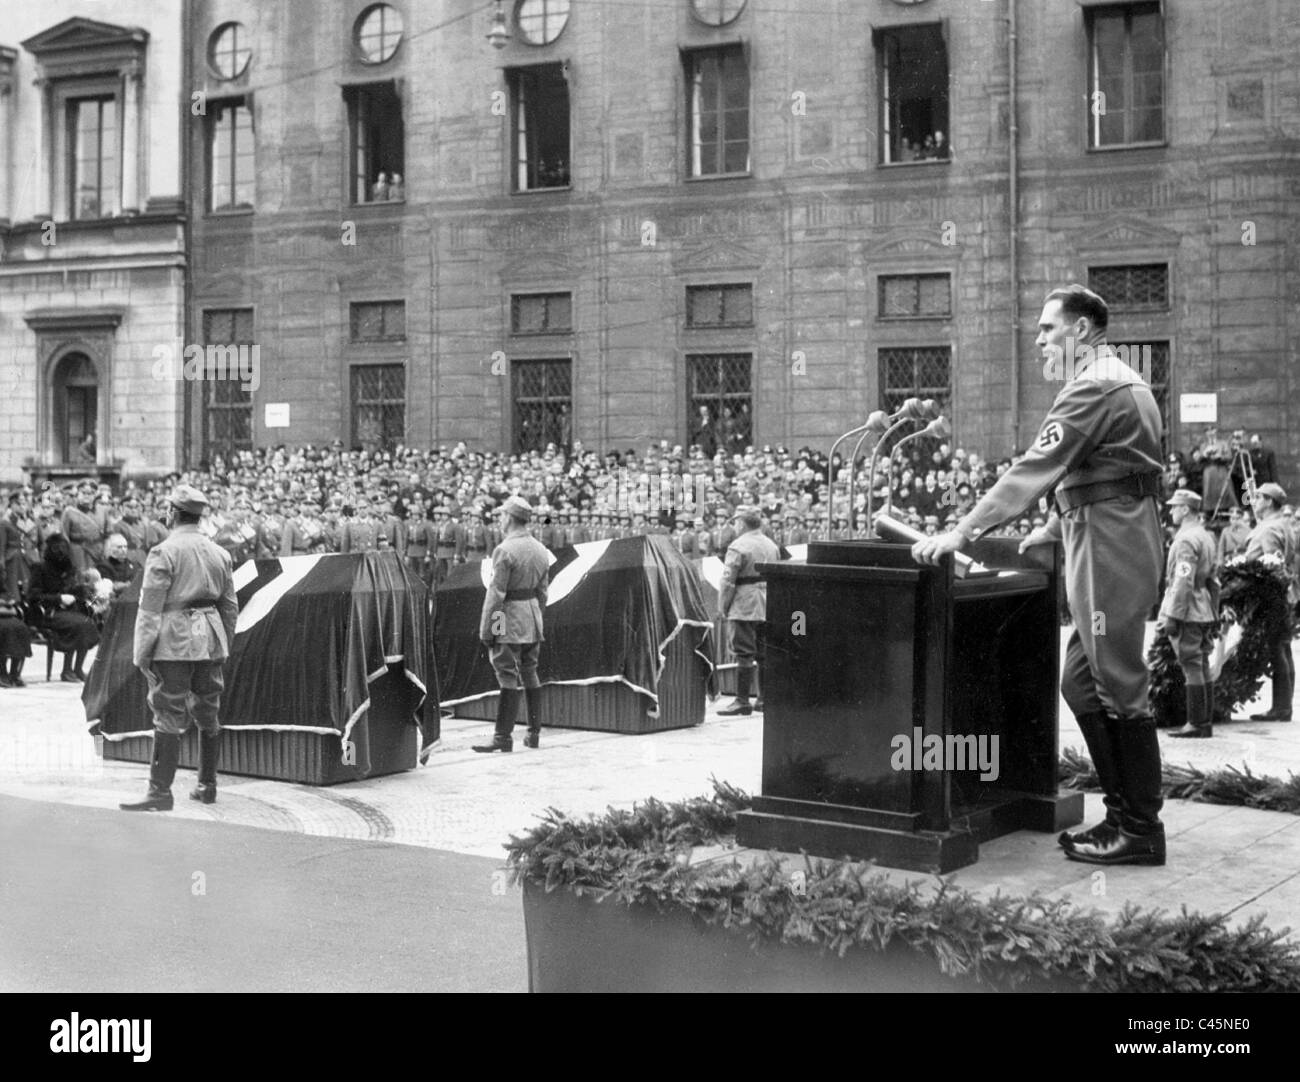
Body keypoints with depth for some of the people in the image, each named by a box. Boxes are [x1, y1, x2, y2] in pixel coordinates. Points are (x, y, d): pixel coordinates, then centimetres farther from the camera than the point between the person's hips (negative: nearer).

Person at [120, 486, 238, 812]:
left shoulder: (164, 552, -9)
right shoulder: (219, 553, 10)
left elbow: (150, 607, -11)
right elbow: (230, 606, 15)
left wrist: (141, 653, -7)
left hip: (174, 642, -6)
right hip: (210, 639, 6)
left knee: (169, 718, -6)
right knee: (208, 715, 14)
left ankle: (160, 792, -7)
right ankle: (207, 786, 22)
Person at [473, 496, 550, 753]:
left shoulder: (505, 550, -15)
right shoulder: (541, 550, 10)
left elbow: (496, 594, -16)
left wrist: (485, 629, -13)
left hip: (510, 621, -7)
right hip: (533, 621, 8)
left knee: (509, 677, -7)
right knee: (530, 674, 14)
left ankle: (503, 737, -6)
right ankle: (534, 734, 18)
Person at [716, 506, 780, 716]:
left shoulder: (738, 547, -12)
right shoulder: (771, 546, 13)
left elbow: (728, 580, -14)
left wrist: (722, 606, -5)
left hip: (745, 607, -7)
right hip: (768, 608, 7)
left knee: (744, 655, -5)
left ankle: (742, 701, -4)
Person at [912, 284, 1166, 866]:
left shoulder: (1094, 388, -14)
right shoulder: (1118, 381, 19)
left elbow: (1036, 467, -21)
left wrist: (962, 532, -21)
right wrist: (1052, 528, 23)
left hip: (1109, 544, -10)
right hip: (1115, 540, 10)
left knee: (1120, 688, -5)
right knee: (1082, 682, 12)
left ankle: (1141, 830, 1)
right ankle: (1124, 812, 17)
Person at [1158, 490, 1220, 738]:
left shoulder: (1186, 539, -14)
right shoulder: (1206, 537, 17)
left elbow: (1183, 581, -21)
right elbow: (1213, 581, 21)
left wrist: (1171, 616, -20)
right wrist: (1214, 615, 24)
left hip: (1187, 613, -10)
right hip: (1204, 613, 10)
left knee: (1192, 667, -7)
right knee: (1202, 668, 10)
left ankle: (1197, 724, -5)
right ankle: (1206, 722, 13)